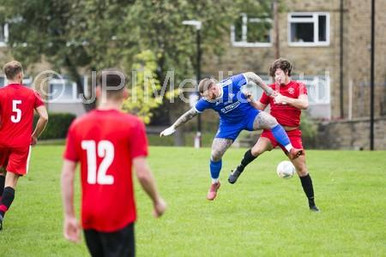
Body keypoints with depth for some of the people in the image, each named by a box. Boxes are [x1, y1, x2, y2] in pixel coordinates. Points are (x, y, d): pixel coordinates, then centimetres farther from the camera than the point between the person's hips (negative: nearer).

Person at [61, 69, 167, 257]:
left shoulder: (78, 125, 3)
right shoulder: (132, 125, -8)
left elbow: (67, 174, 1)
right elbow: (142, 173, -12)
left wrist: (69, 216, 6)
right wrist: (157, 201, 4)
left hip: (89, 218, 4)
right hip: (119, 218, -4)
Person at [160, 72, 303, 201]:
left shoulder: (231, 83, -31)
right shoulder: (206, 101, -23)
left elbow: (250, 76, -15)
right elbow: (190, 114, -8)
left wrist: (269, 91, -12)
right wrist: (173, 127, -4)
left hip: (249, 115, -2)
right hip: (229, 124, 2)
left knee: (271, 121, -31)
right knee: (215, 154, -4)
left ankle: (291, 150, -29)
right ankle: (214, 183, 23)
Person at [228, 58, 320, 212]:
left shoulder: (299, 87, 1)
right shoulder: (271, 88, 10)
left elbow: (304, 104, -17)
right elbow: (260, 107, 16)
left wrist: (285, 99, -25)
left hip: (292, 133, -1)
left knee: (302, 169, -2)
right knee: (257, 149, -30)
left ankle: (312, 204, 9)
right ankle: (239, 170, -3)